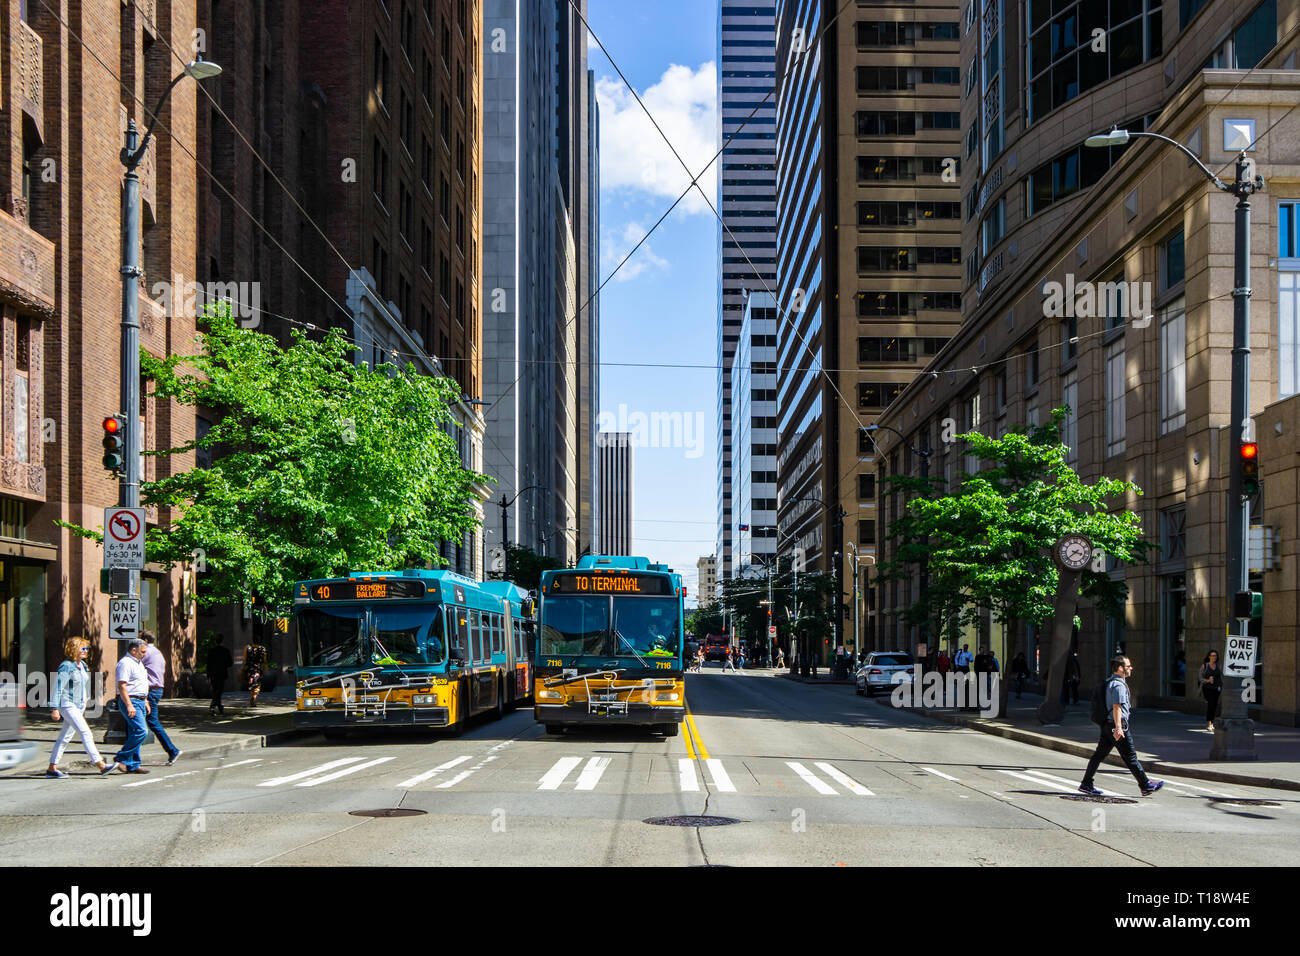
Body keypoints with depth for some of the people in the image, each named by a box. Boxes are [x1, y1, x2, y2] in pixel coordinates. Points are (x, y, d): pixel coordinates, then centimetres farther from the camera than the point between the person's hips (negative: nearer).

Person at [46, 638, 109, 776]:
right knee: (86, 733, -15)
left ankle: (52, 768, 17)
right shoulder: (66, 666, -14)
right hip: (68, 704, -9)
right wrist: (55, 708, -19)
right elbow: (58, 687, -16)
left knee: (65, 736, 11)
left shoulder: (82, 665, 12)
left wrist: (84, 705, 26)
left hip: (79, 705, 9)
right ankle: (100, 764, -19)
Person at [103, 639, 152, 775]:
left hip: (139, 701, 10)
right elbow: (122, 686, -21)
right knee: (141, 731, -18)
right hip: (130, 701, -10)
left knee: (135, 734, 8)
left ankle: (132, 765, 10)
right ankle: (121, 758, -11)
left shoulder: (138, 662, 19)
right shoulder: (125, 663, -13)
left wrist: (145, 701, 26)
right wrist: (129, 705, -26)